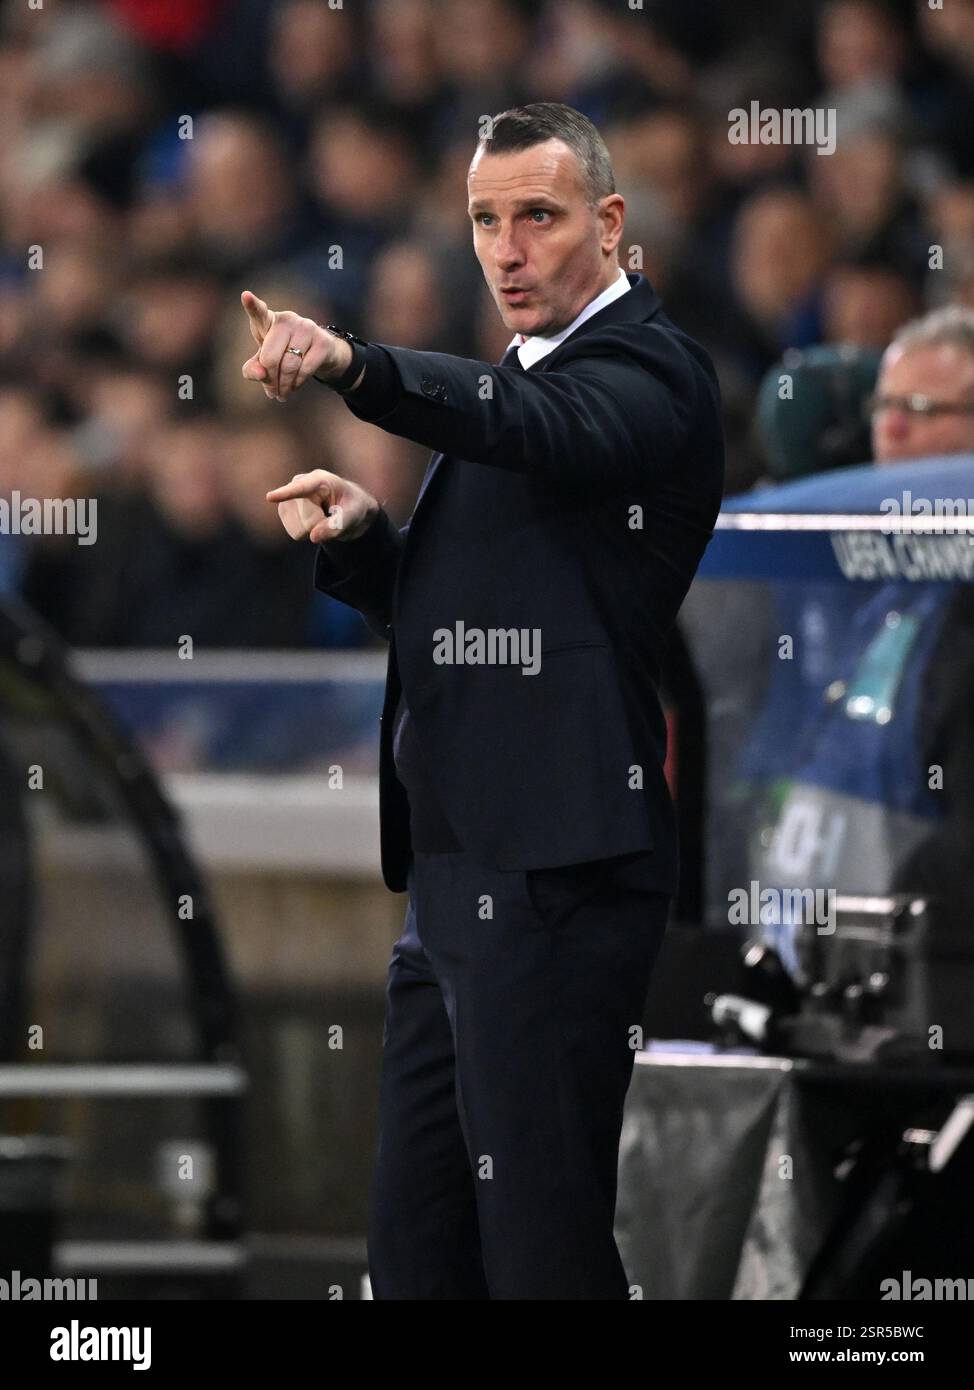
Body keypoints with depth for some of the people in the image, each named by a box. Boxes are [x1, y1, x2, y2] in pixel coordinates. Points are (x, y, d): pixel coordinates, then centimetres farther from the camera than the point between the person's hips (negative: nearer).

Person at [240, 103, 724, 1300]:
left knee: (541, 1242, -10)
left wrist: (354, 366, -47)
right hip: (455, 869, 10)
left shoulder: (649, 369, -7)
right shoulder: (516, 378, 22)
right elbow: (433, 603, 26)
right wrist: (358, 536, 2)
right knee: (416, 1243, 11)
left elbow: (544, 429, -30)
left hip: (556, 874, -10)